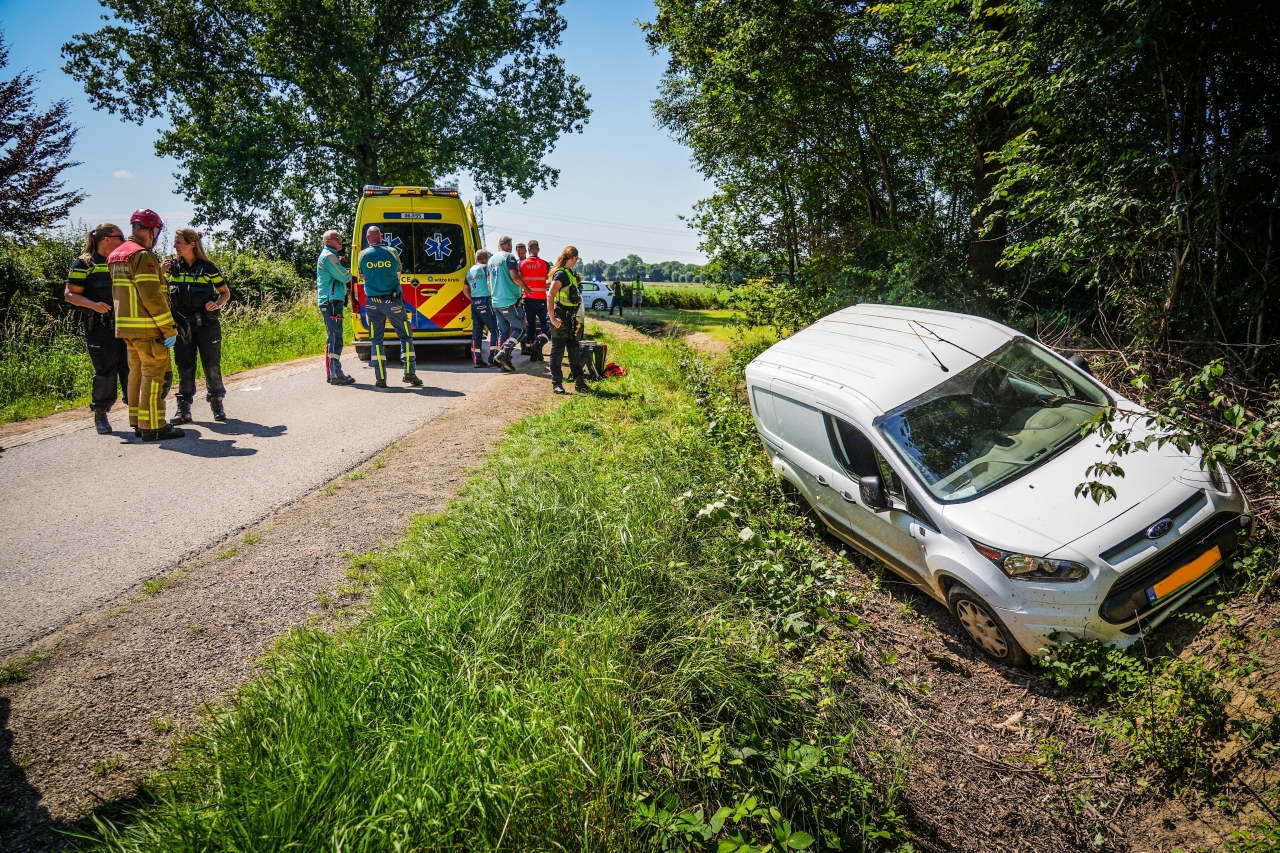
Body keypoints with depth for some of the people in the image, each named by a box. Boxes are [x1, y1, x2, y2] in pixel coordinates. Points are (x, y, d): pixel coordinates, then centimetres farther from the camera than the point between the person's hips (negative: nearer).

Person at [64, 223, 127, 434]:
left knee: (130, 367, 3)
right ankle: (100, 415, 9)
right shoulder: (84, 263, -1)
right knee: (105, 370, -3)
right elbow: (70, 294, -5)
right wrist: (93, 304, -22)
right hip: (99, 326, -5)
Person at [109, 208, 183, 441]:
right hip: (147, 328, -10)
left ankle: (138, 422, 21)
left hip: (126, 326, 10)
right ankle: (153, 427, -4)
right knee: (155, 374, -5)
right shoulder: (143, 255, -15)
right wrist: (169, 328, -18)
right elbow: (152, 296, -20)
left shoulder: (117, 254, 15)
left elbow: (127, 288, 19)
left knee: (137, 372, 15)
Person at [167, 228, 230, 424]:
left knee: (212, 365, 3)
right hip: (182, 325, 3)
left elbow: (226, 292, 5)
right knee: (184, 367, 7)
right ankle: (183, 409, 12)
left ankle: (217, 406, 16)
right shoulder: (173, 266, 6)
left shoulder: (208, 267, -3)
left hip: (206, 324, -3)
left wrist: (217, 304, -14)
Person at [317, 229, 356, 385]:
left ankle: (331, 373, 18)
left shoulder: (331, 255, 21)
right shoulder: (328, 256, -11)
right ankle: (336, 375, -12)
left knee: (332, 337, 13)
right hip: (331, 302, -11)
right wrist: (349, 273, 6)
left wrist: (344, 272, 2)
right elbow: (344, 277, -13)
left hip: (331, 302, 11)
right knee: (335, 338, -11)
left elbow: (339, 276, 20)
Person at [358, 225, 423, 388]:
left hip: (373, 303, 1)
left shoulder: (363, 255, -1)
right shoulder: (392, 253, -4)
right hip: (393, 301, -1)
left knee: (376, 339, 6)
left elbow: (362, 276, 14)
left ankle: (380, 378, 3)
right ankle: (409, 373, 5)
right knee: (405, 336, 9)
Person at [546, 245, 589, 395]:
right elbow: (550, 296, -22)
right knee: (558, 350, -1)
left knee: (574, 349, 12)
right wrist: (552, 318, -22)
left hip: (570, 318, 9)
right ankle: (557, 383, 6)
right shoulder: (561, 274, -15)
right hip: (561, 317, -9)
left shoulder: (570, 273, 13)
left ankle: (579, 381, 18)